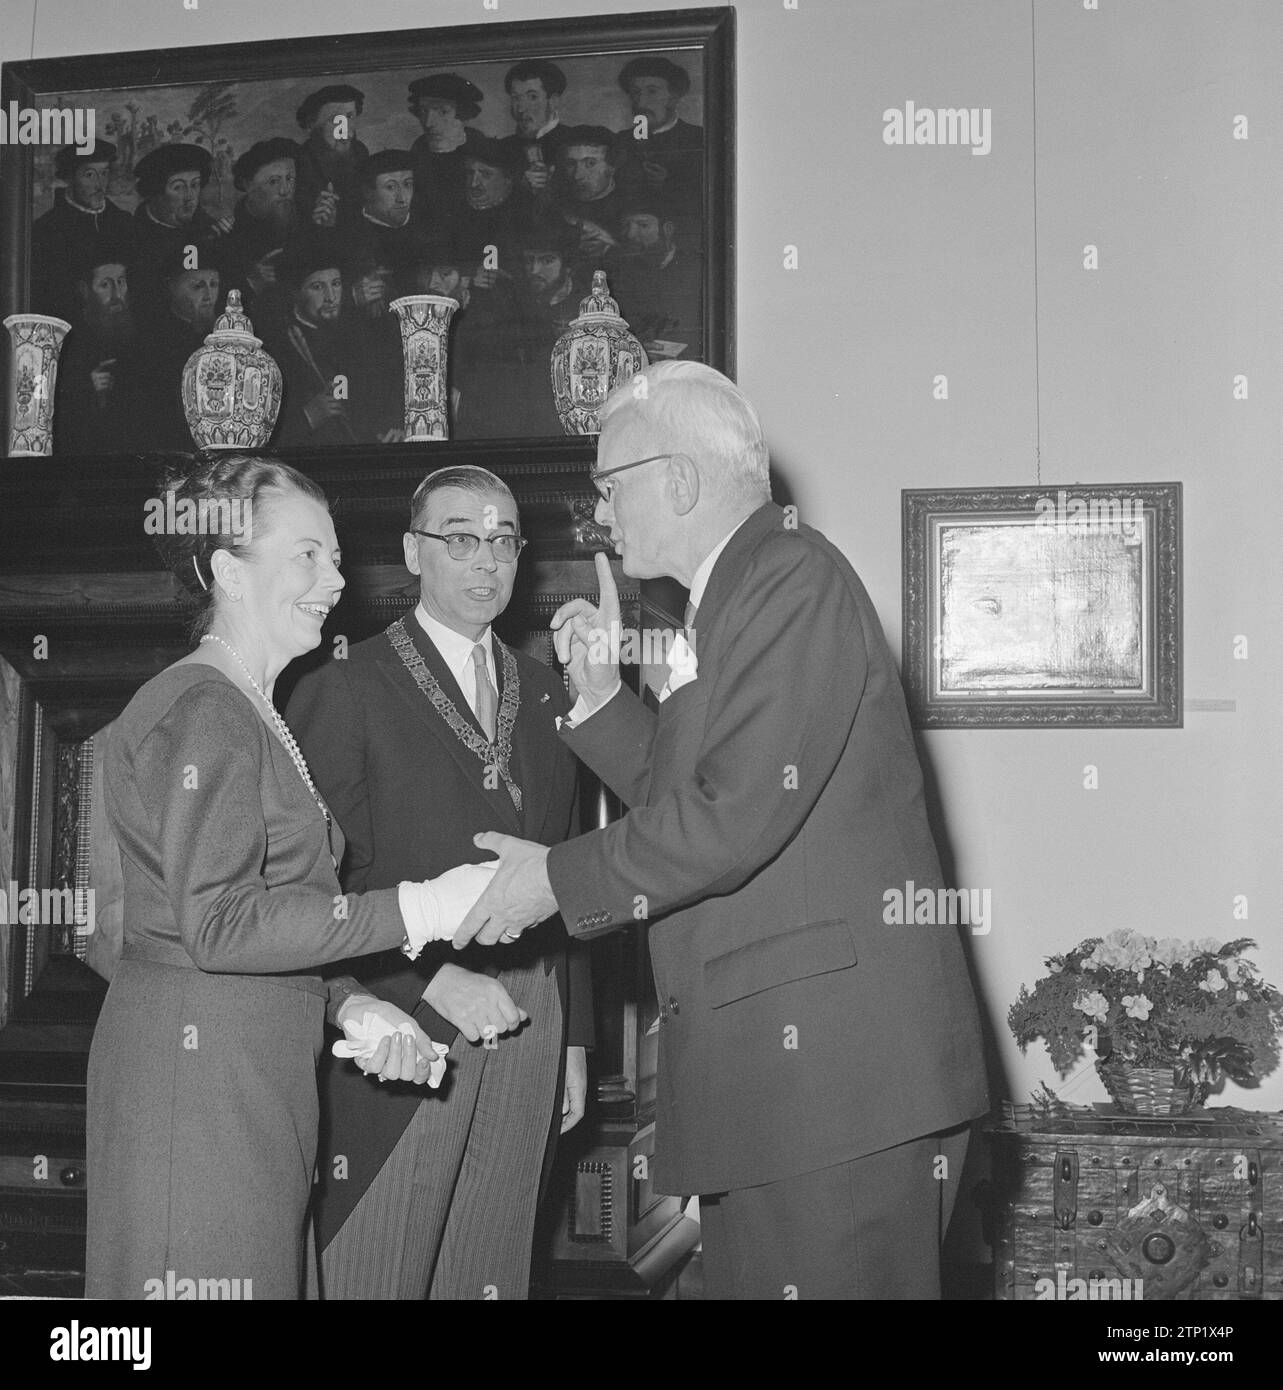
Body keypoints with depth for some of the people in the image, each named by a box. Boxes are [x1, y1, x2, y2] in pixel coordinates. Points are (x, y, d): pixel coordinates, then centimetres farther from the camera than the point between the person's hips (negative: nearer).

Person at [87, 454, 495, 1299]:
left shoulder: (250, 715, 18)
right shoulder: (203, 711, -13)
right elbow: (217, 925, -20)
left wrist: (347, 1003, 4)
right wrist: (414, 910, -20)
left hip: (259, 1063, 9)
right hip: (199, 1061, -9)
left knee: (262, 1272, 11)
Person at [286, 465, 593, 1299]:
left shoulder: (546, 696, 15)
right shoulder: (344, 692, -2)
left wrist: (574, 1041, 14)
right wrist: (434, 977, -18)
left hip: (527, 1029, 4)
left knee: (491, 1278, 9)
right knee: (370, 1276, 1)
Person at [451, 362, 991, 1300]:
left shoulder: (795, 577, -11)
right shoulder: (724, 602, 21)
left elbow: (741, 811, -19)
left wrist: (559, 880, -10)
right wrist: (602, 694, 13)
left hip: (835, 1056, -10)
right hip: (763, 1062, 10)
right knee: (752, 1278, 12)